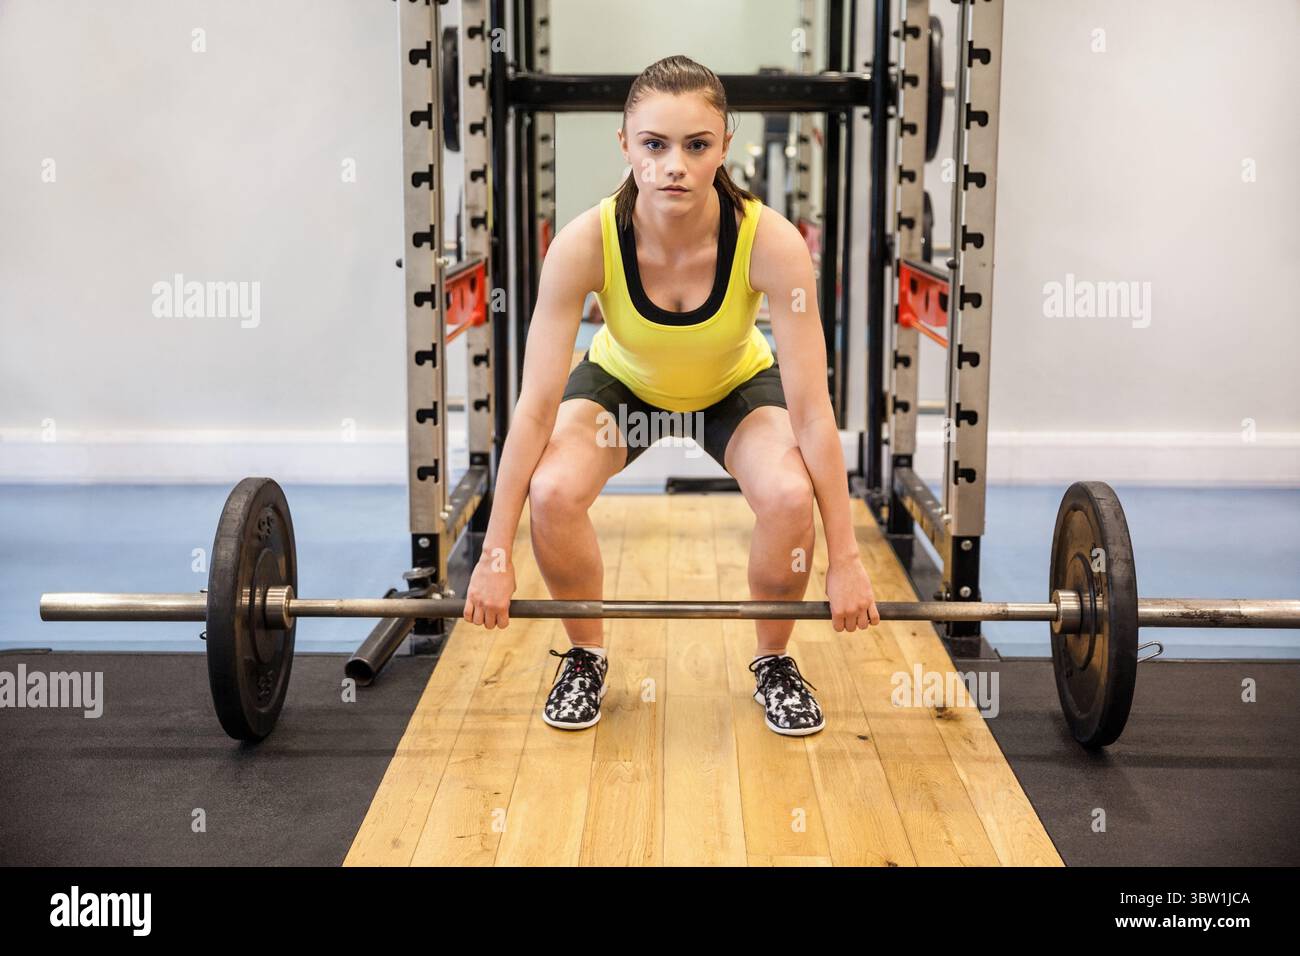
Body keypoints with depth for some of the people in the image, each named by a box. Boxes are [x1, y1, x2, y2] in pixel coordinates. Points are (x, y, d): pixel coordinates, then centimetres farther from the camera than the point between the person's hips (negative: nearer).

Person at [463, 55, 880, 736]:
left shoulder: (772, 242, -35)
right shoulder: (584, 244, -34)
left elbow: (811, 410, -31)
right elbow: (536, 404, -30)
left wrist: (845, 559, -28)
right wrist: (495, 556, -27)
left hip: (737, 384, 0)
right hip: (623, 380, 0)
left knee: (790, 498, -29)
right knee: (552, 494, -27)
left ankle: (773, 662, 2)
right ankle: (586, 658, 2)